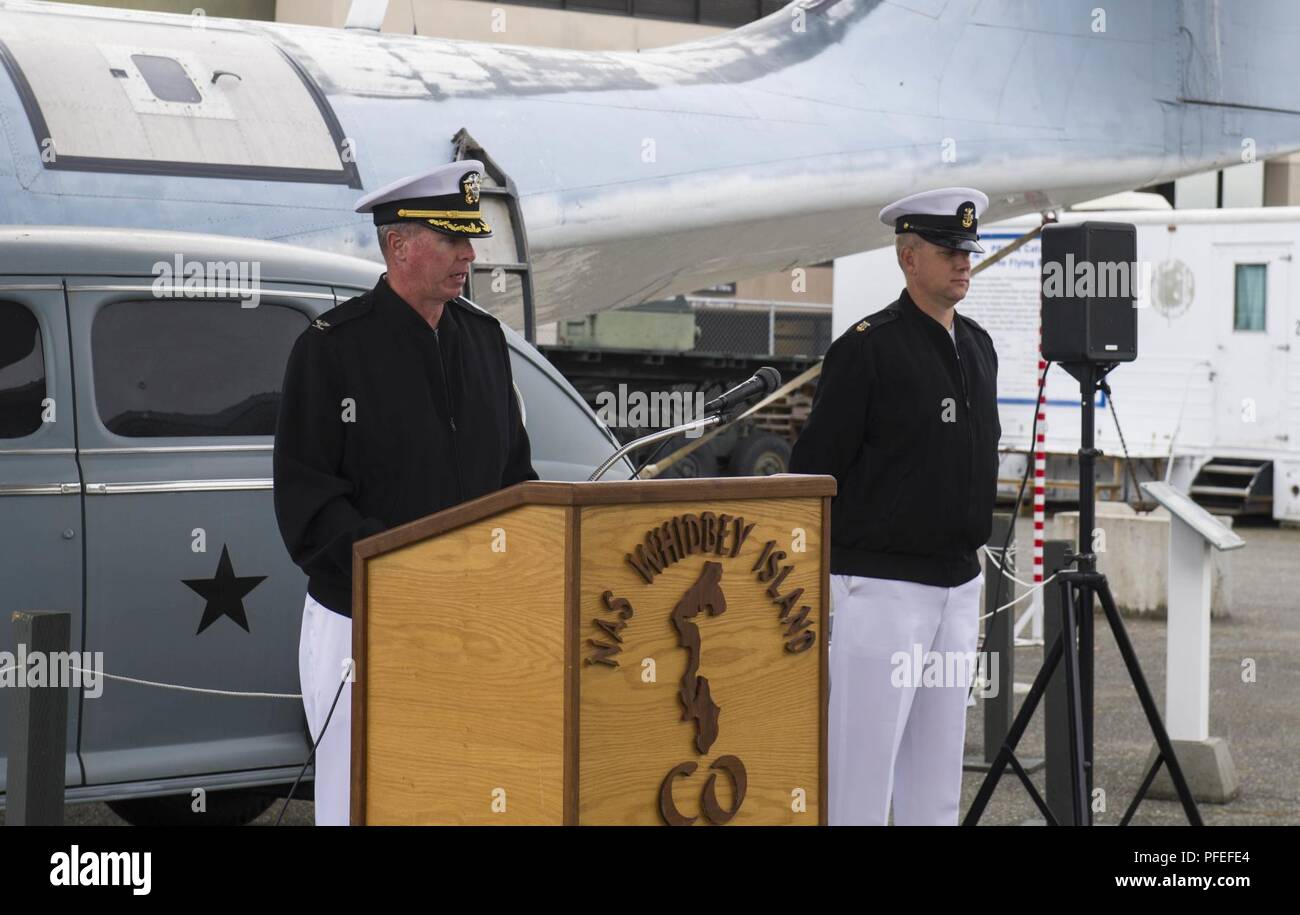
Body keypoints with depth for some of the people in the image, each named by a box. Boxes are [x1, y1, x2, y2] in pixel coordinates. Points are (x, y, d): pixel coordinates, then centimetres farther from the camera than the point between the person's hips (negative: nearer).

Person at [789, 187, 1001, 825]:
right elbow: (812, 470, -10)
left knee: (936, 772, 11)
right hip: (880, 587, -7)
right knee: (860, 772, -6)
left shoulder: (978, 346, 13)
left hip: (958, 586, 8)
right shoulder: (867, 348, -11)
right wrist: (816, 592, -11)